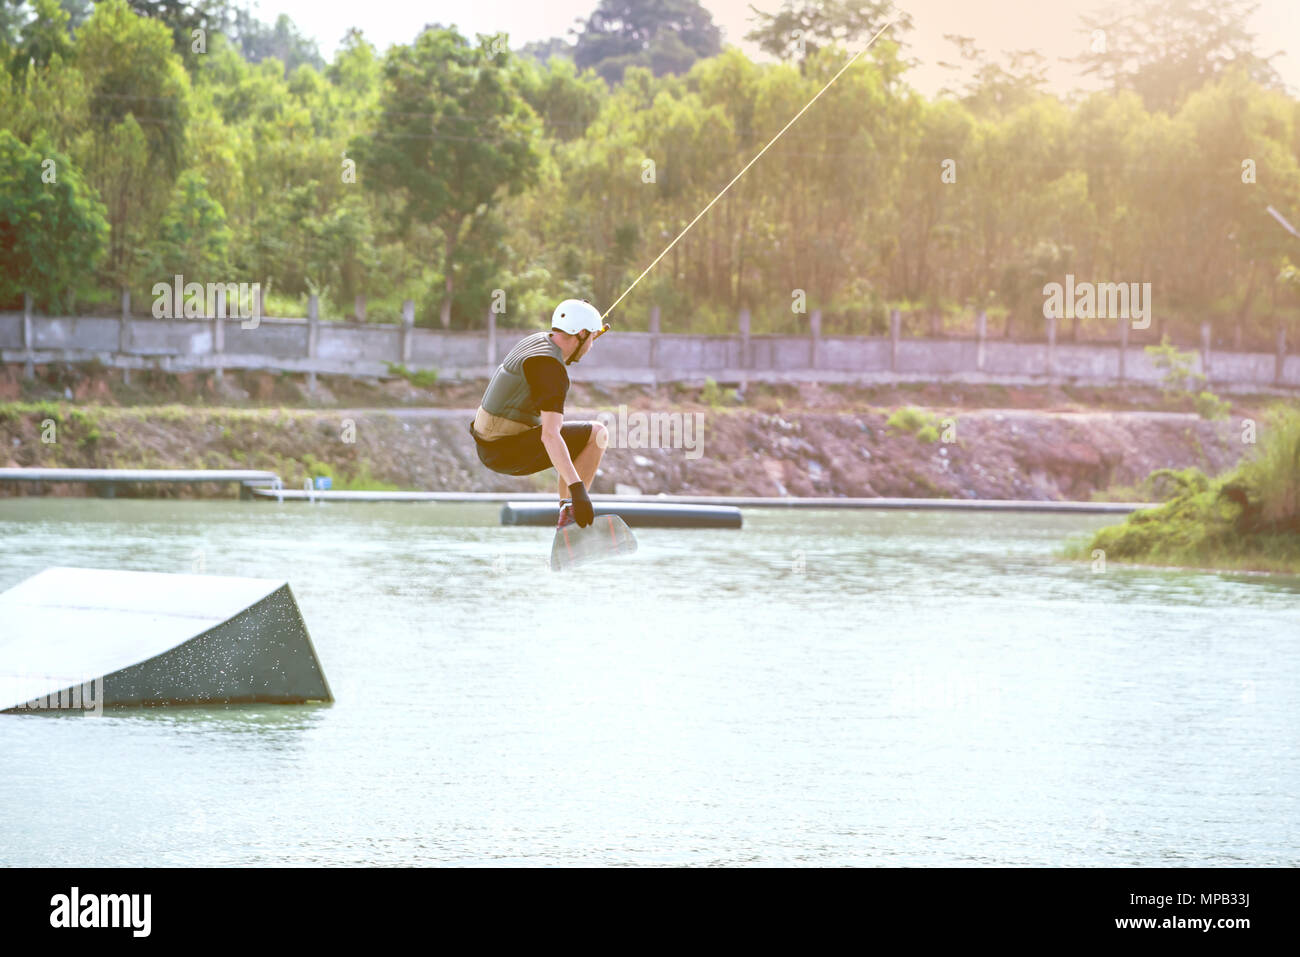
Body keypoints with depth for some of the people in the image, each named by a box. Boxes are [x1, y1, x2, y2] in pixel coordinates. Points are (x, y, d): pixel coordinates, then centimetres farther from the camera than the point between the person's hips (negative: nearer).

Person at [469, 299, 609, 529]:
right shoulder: (551, 370, -22)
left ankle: (566, 518, 16)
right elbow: (550, 436, -32)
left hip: (489, 445, 10)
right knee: (598, 435, -7)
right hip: (510, 452, -10)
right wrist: (578, 490, -38)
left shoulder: (536, 340, 7)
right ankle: (571, 510, -7)